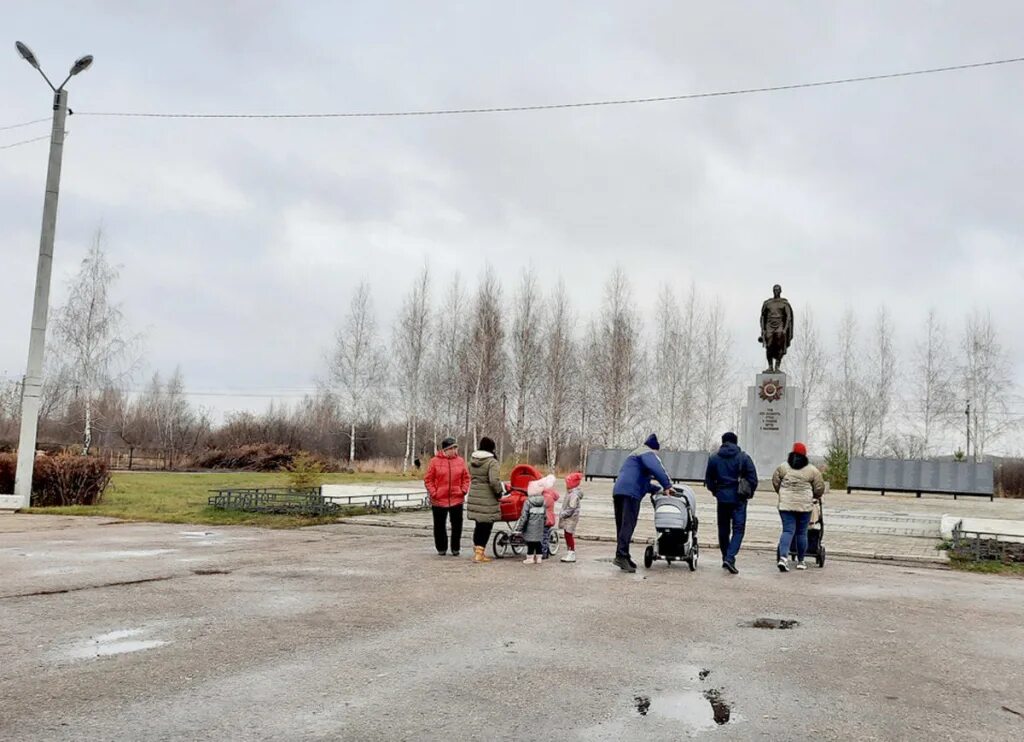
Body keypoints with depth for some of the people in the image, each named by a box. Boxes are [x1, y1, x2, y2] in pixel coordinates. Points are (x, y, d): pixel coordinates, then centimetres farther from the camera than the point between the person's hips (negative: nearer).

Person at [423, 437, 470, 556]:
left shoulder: (460, 461, 3)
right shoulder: (435, 461, -4)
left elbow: (466, 477, 9)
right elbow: (428, 479, -2)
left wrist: (464, 490, -3)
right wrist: (433, 493, -10)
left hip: (457, 499, 2)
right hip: (438, 500, -2)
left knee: (457, 525, 7)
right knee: (439, 525, 8)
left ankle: (455, 548, 19)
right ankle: (441, 548, 21)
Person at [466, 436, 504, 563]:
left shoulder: (472, 460, 7)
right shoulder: (492, 462, -14)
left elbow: (472, 477, 11)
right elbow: (494, 481, -24)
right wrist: (499, 492, -7)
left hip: (474, 496, 6)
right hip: (487, 499, -6)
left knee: (479, 524, 18)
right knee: (486, 525, 4)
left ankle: (477, 550, 26)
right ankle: (480, 553, 6)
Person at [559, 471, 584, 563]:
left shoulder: (574, 494, -19)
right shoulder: (570, 492, 13)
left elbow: (571, 508, -22)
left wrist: (562, 514, -17)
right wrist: (561, 514, 12)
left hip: (571, 518, -10)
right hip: (567, 518, 10)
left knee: (569, 535, -7)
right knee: (567, 535, 13)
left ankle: (572, 555, -1)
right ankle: (569, 553, 21)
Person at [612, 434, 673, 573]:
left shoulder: (635, 454, 34)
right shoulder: (648, 453, 3)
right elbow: (656, 469, -18)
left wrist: (659, 489, 35)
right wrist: (667, 485, -14)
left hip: (618, 491, 10)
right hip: (630, 493, -10)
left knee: (622, 525, 9)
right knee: (628, 525, -14)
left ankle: (623, 557, 12)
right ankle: (621, 555, -22)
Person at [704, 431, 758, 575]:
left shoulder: (714, 458, 3)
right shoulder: (744, 458, -3)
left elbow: (708, 480, 6)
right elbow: (753, 478, -4)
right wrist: (749, 493, 10)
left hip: (722, 498, 2)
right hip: (739, 499, -2)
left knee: (723, 529, 13)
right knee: (738, 529, -2)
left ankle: (725, 558, 20)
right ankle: (730, 558, -17)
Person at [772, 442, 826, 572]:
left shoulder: (783, 467, 4)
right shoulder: (812, 470, 2)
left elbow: (775, 482, 11)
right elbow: (819, 487, 6)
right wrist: (817, 497, 26)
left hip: (786, 504, 1)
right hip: (804, 505, -1)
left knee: (788, 530, 1)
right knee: (802, 533, 10)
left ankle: (783, 557, -19)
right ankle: (800, 561, 18)